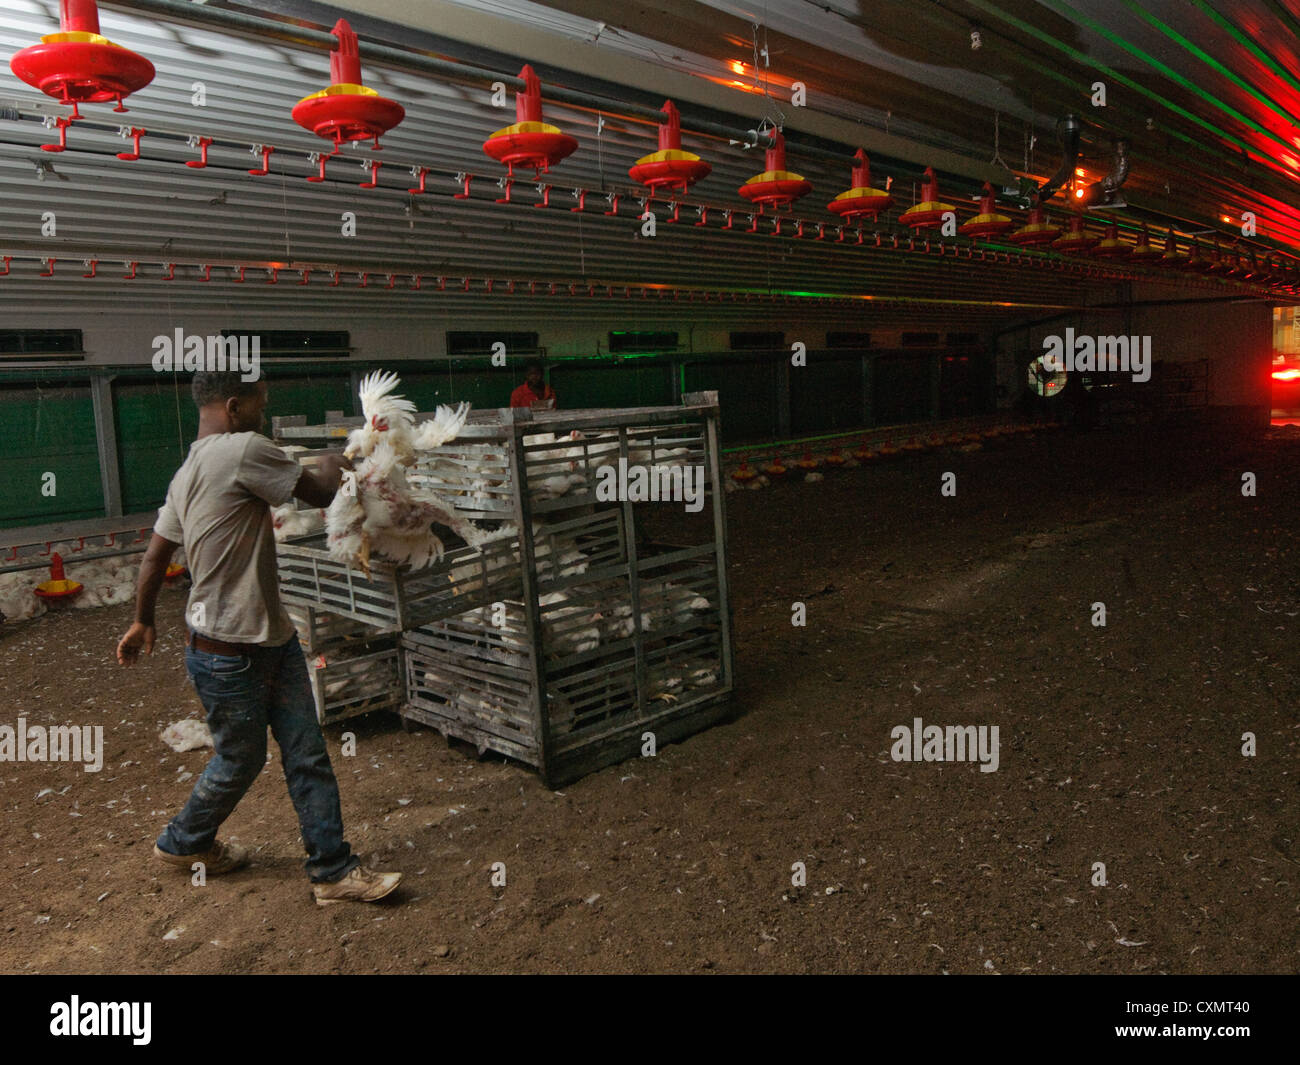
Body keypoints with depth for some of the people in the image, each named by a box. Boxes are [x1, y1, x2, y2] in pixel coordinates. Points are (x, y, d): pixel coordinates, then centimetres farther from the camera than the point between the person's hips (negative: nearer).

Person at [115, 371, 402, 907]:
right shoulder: (244, 450, -20)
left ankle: (333, 869, 15)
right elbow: (321, 494, -15)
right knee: (240, 758, 13)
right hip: (228, 654, -9)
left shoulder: (187, 473, 11)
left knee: (307, 754, 7)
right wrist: (330, 466, 8)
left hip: (272, 641, 9)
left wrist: (142, 622, 28)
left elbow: (154, 556, 17)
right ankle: (183, 842, 40)